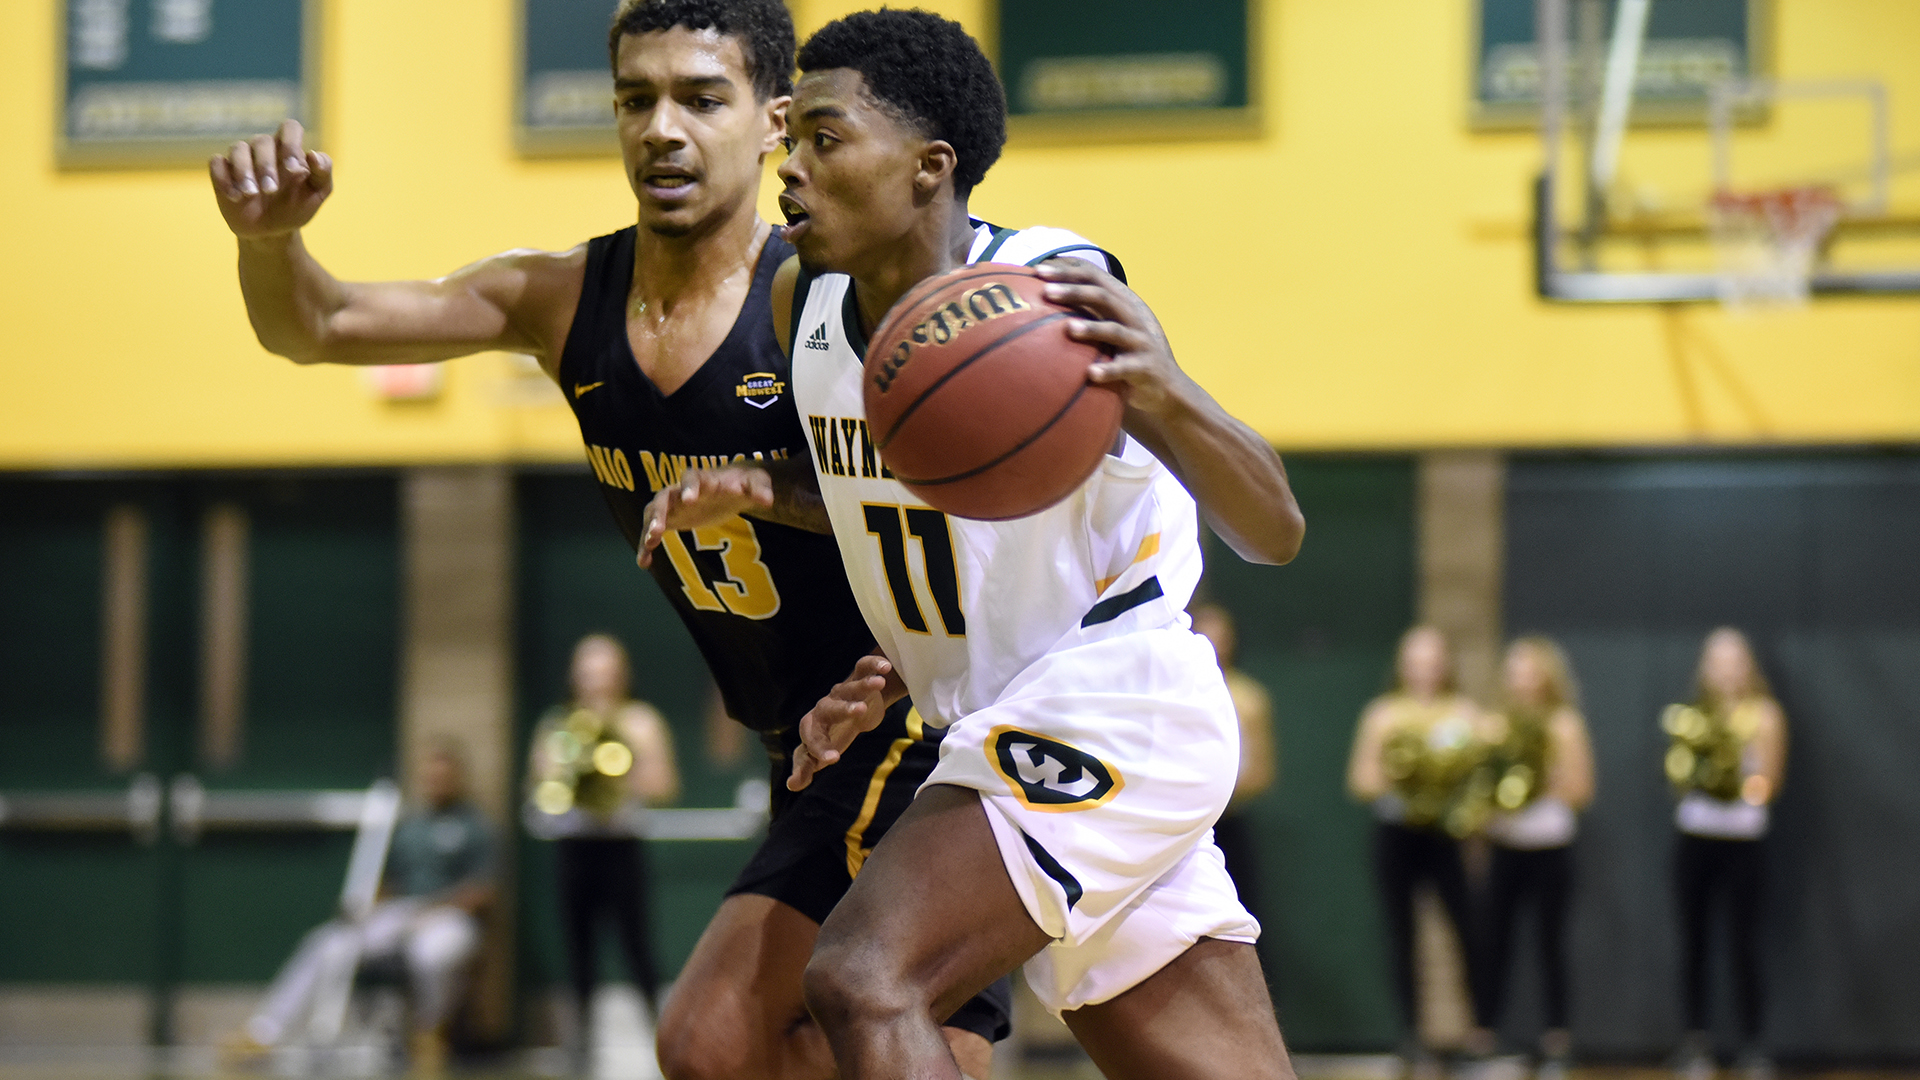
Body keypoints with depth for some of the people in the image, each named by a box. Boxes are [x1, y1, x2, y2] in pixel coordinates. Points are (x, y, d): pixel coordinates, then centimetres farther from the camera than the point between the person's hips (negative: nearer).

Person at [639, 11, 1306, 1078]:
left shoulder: (1054, 297, -18)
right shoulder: (805, 303, 3)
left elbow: (1275, 532, -23)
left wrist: (1167, 397, -42)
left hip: (1117, 702, -8)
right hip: (1018, 728, 9)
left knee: (864, 983, -25)